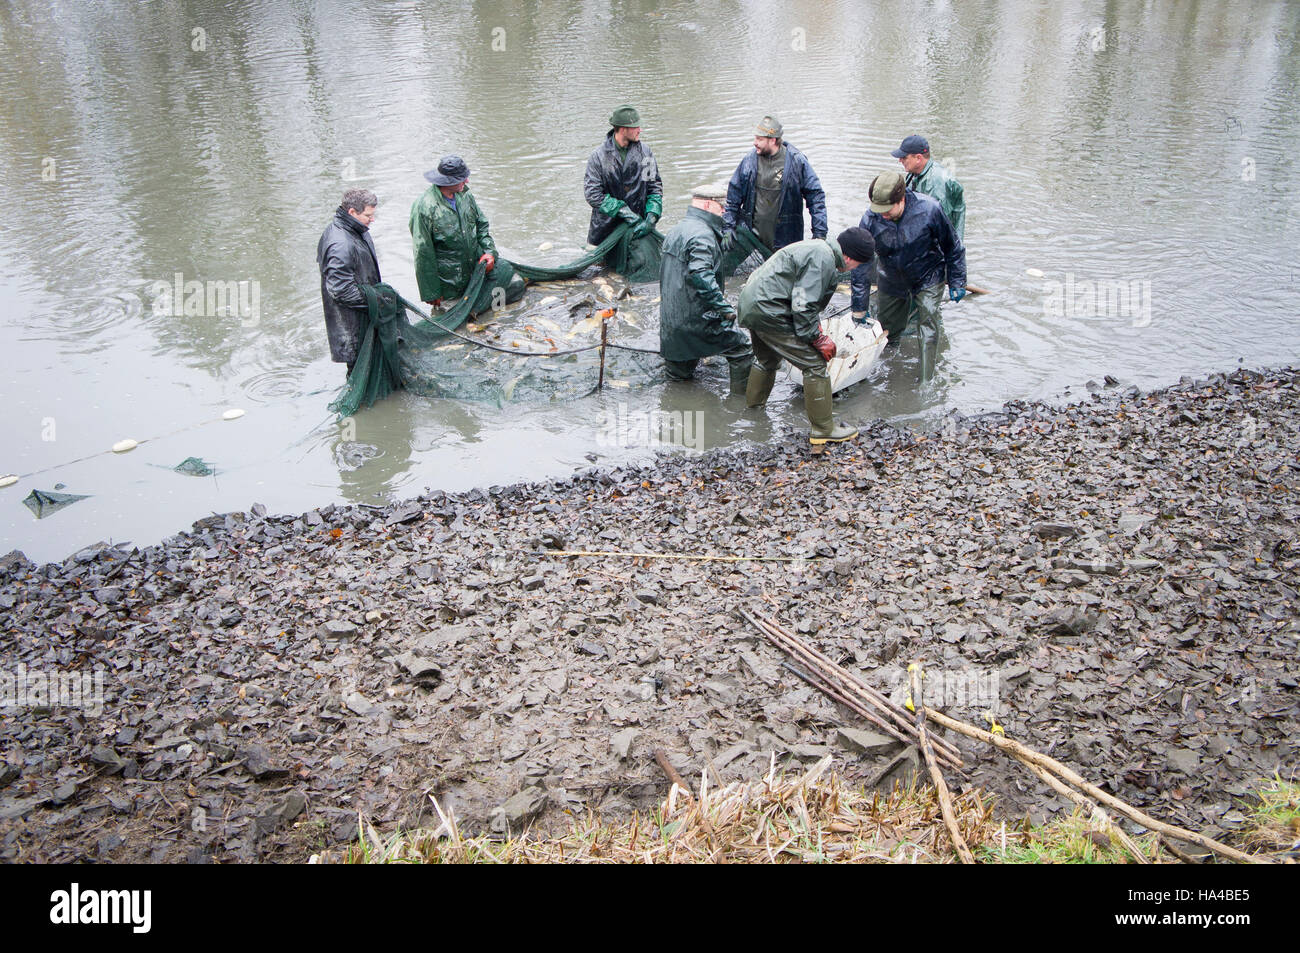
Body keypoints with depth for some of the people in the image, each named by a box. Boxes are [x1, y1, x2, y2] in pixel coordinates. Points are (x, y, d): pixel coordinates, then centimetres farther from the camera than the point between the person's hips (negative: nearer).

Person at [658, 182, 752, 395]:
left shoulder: (677, 229, 16)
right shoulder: (702, 234, -16)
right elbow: (700, 275, -30)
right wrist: (724, 307, -28)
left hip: (670, 320, 9)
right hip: (696, 320, -9)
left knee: (680, 377, 27)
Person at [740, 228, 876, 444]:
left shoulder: (820, 248, 16)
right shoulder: (823, 258, -17)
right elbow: (803, 306, -21)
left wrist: (816, 328, 20)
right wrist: (819, 339, -12)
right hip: (769, 312, -11)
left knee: (767, 360, 32)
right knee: (814, 363, -7)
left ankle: (752, 406, 49)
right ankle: (823, 428, -1)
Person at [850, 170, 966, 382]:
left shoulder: (929, 210, -28)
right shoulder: (870, 218, -24)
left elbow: (953, 248, -11)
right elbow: (860, 263, -15)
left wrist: (957, 283, -5)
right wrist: (859, 308, -13)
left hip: (927, 279, -2)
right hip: (890, 282, 2)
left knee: (927, 329, -13)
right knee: (886, 332, 11)